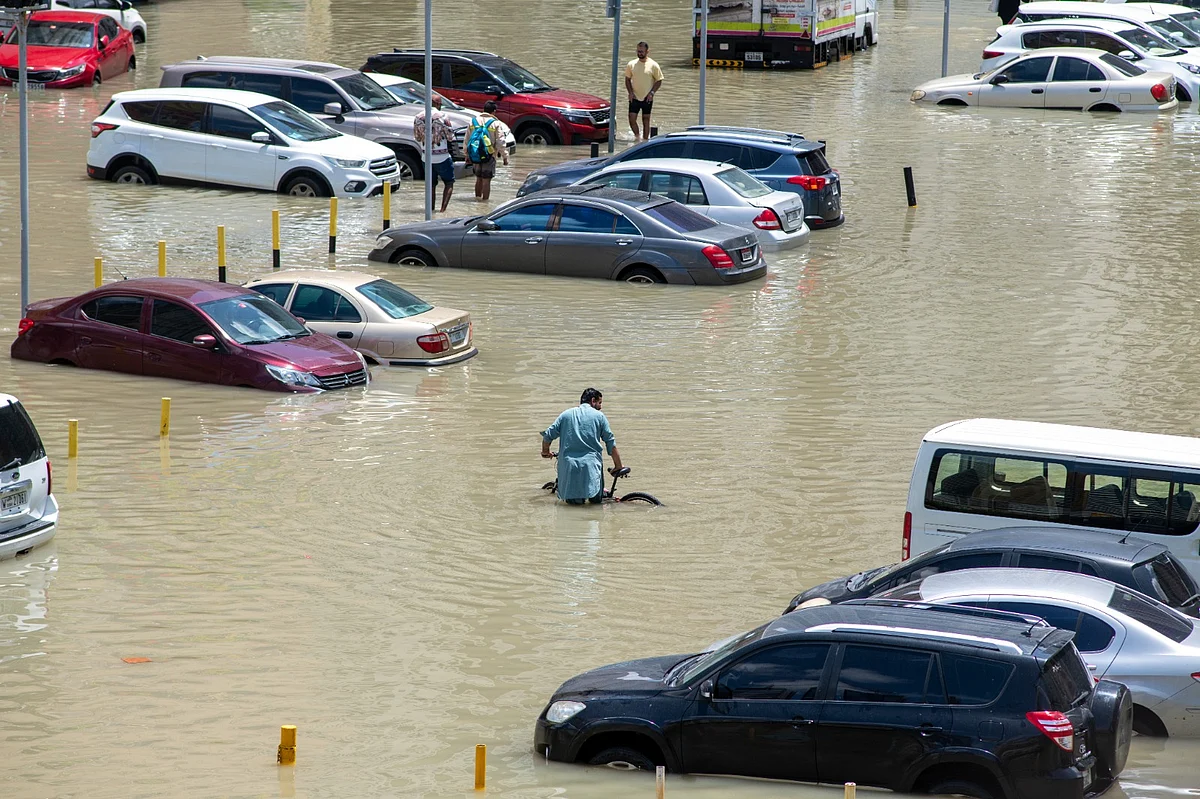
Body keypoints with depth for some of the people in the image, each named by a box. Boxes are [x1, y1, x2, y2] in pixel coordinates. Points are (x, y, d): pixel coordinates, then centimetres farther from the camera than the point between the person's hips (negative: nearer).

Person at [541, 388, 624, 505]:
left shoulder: (566, 414, 12)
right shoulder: (599, 416, 6)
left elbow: (548, 436, 11)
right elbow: (611, 444, 5)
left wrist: (545, 452, 31)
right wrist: (618, 466, 12)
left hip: (568, 463, 2)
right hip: (591, 464, -2)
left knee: (572, 500, 12)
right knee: (596, 499, 8)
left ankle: (574, 496, -12)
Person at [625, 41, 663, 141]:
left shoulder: (653, 65, -5)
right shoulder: (631, 64, 1)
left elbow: (659, 80, 0)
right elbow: (627, 79, 9)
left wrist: (652, 93, -12)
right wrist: (630, 92, -5)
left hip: (647, 98, -2)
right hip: (634, 98, 2)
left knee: (646, 120, 4)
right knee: (632, 119, -5)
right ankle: (637, 136, 17)